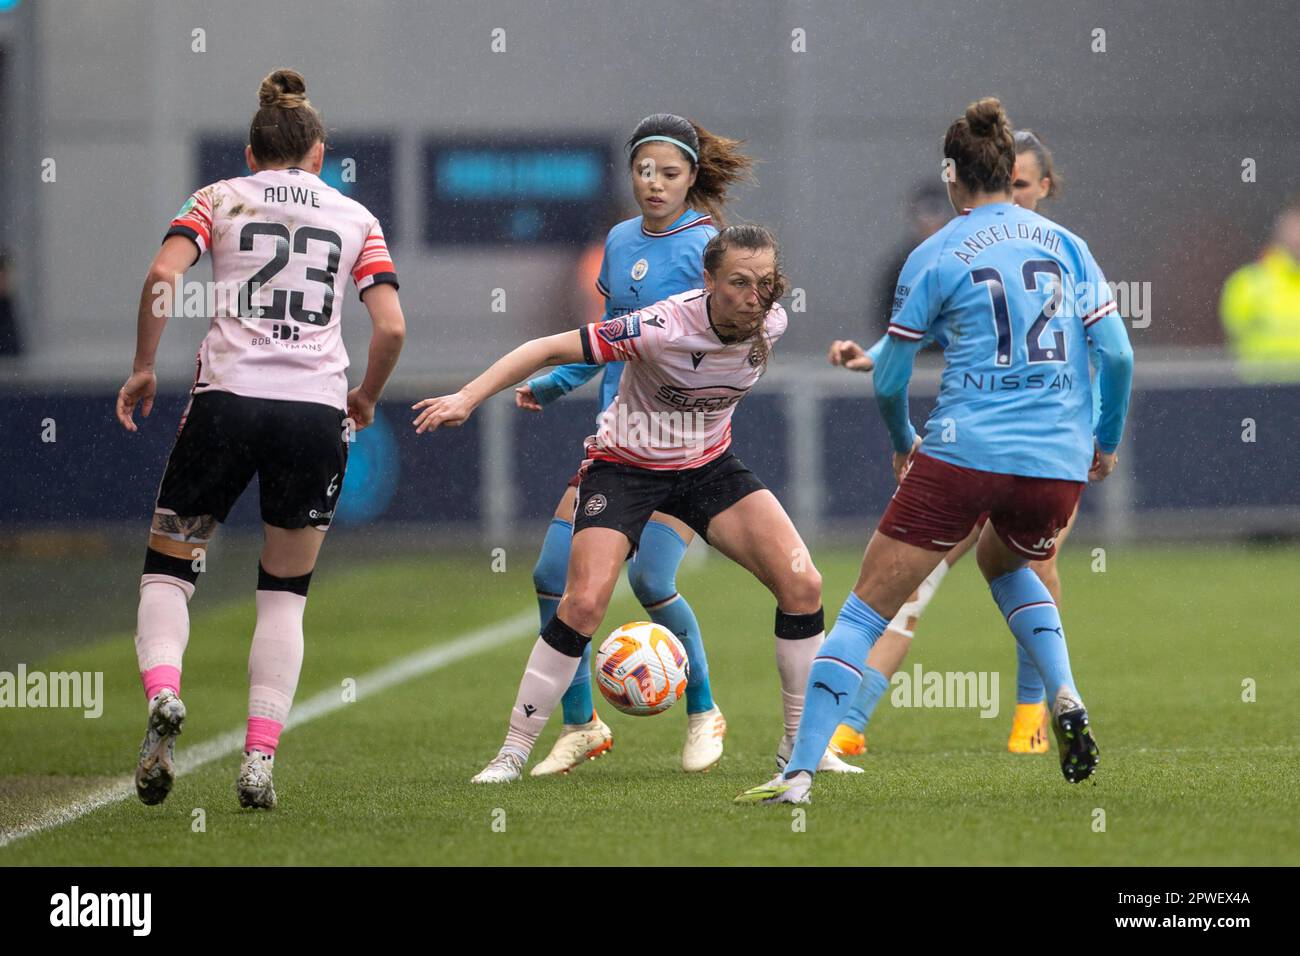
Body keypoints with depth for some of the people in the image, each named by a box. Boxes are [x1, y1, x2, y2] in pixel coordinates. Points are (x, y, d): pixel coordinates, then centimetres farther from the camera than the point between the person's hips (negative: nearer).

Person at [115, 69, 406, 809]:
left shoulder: (220, 199, 11)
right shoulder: (355, 218, 14)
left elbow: (164, 274, -6)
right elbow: (392, 327, 4)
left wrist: (144, 369, 4)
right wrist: (367, 398, 20)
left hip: (228, 396, -1)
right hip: (317, 411, 1)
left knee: (168, 567, 11)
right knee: (285, 594, 12)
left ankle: (163, 692, -19)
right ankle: (260, 761, -1)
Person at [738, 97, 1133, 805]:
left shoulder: (935, 256, 1)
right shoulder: (1065, 244, 10)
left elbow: (887, 380, 4)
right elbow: (1117, 354, 4)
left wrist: (902, 445, 24)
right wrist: (1108, 441, 20)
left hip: (963, 453, -4)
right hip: (1059, 464, 4)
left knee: (867, 607, 3)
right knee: (1005, 565, 35)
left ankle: (800, 770, -5)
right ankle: (1065, 699, 12)